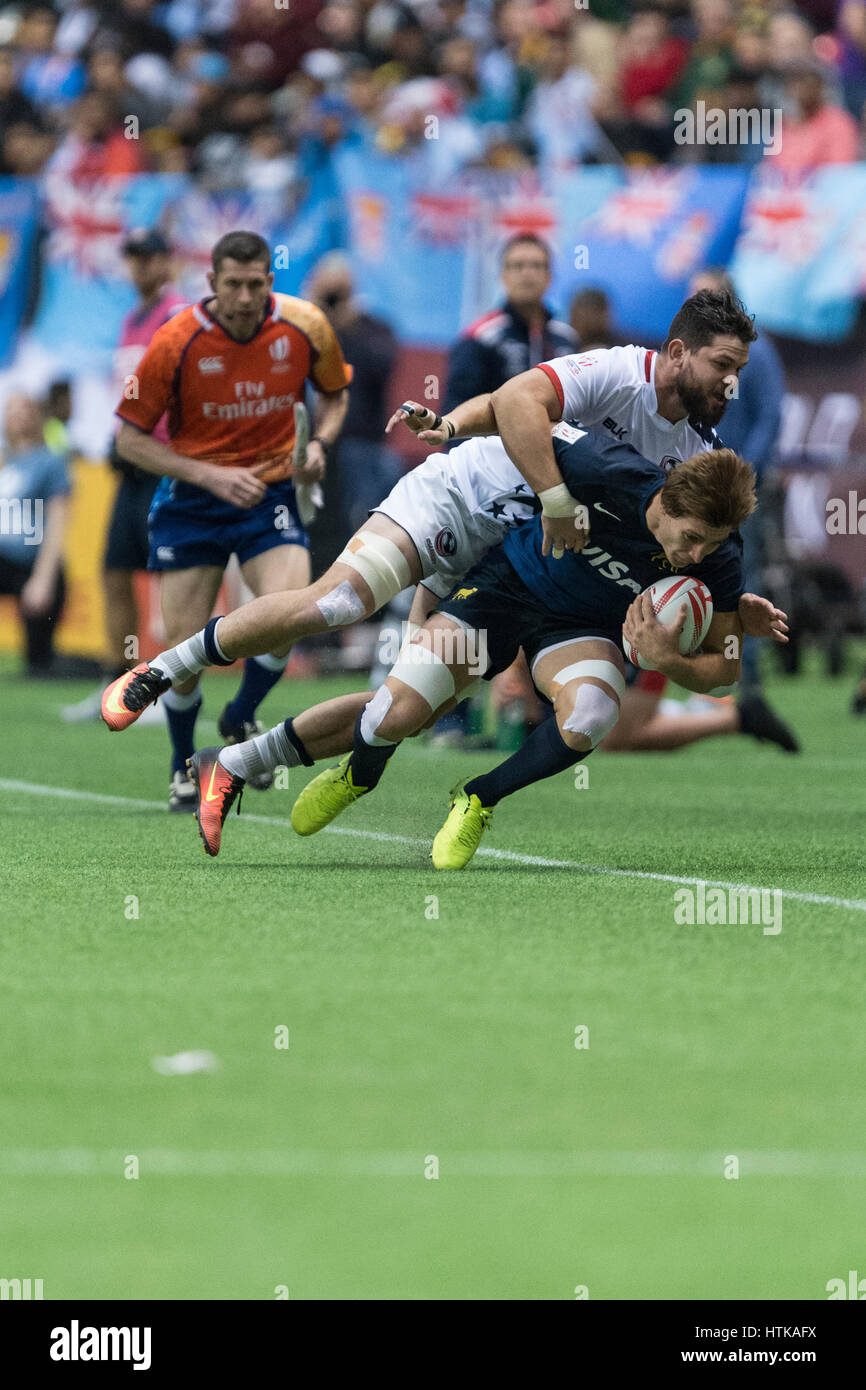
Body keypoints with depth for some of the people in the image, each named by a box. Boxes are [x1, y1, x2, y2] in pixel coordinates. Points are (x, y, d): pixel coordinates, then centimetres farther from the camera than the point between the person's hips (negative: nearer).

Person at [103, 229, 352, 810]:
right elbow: (131, 437, -9)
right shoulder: (176, 341, -16)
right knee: (186, 649, -4)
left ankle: (242, 719, 7)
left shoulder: (305, 327, -8)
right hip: (190, 501, -1)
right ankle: (184, 767, 25)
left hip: (270, 494, 1)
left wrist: (320, 445, -7)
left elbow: (335, 393, 13)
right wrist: (210, 475, -19)